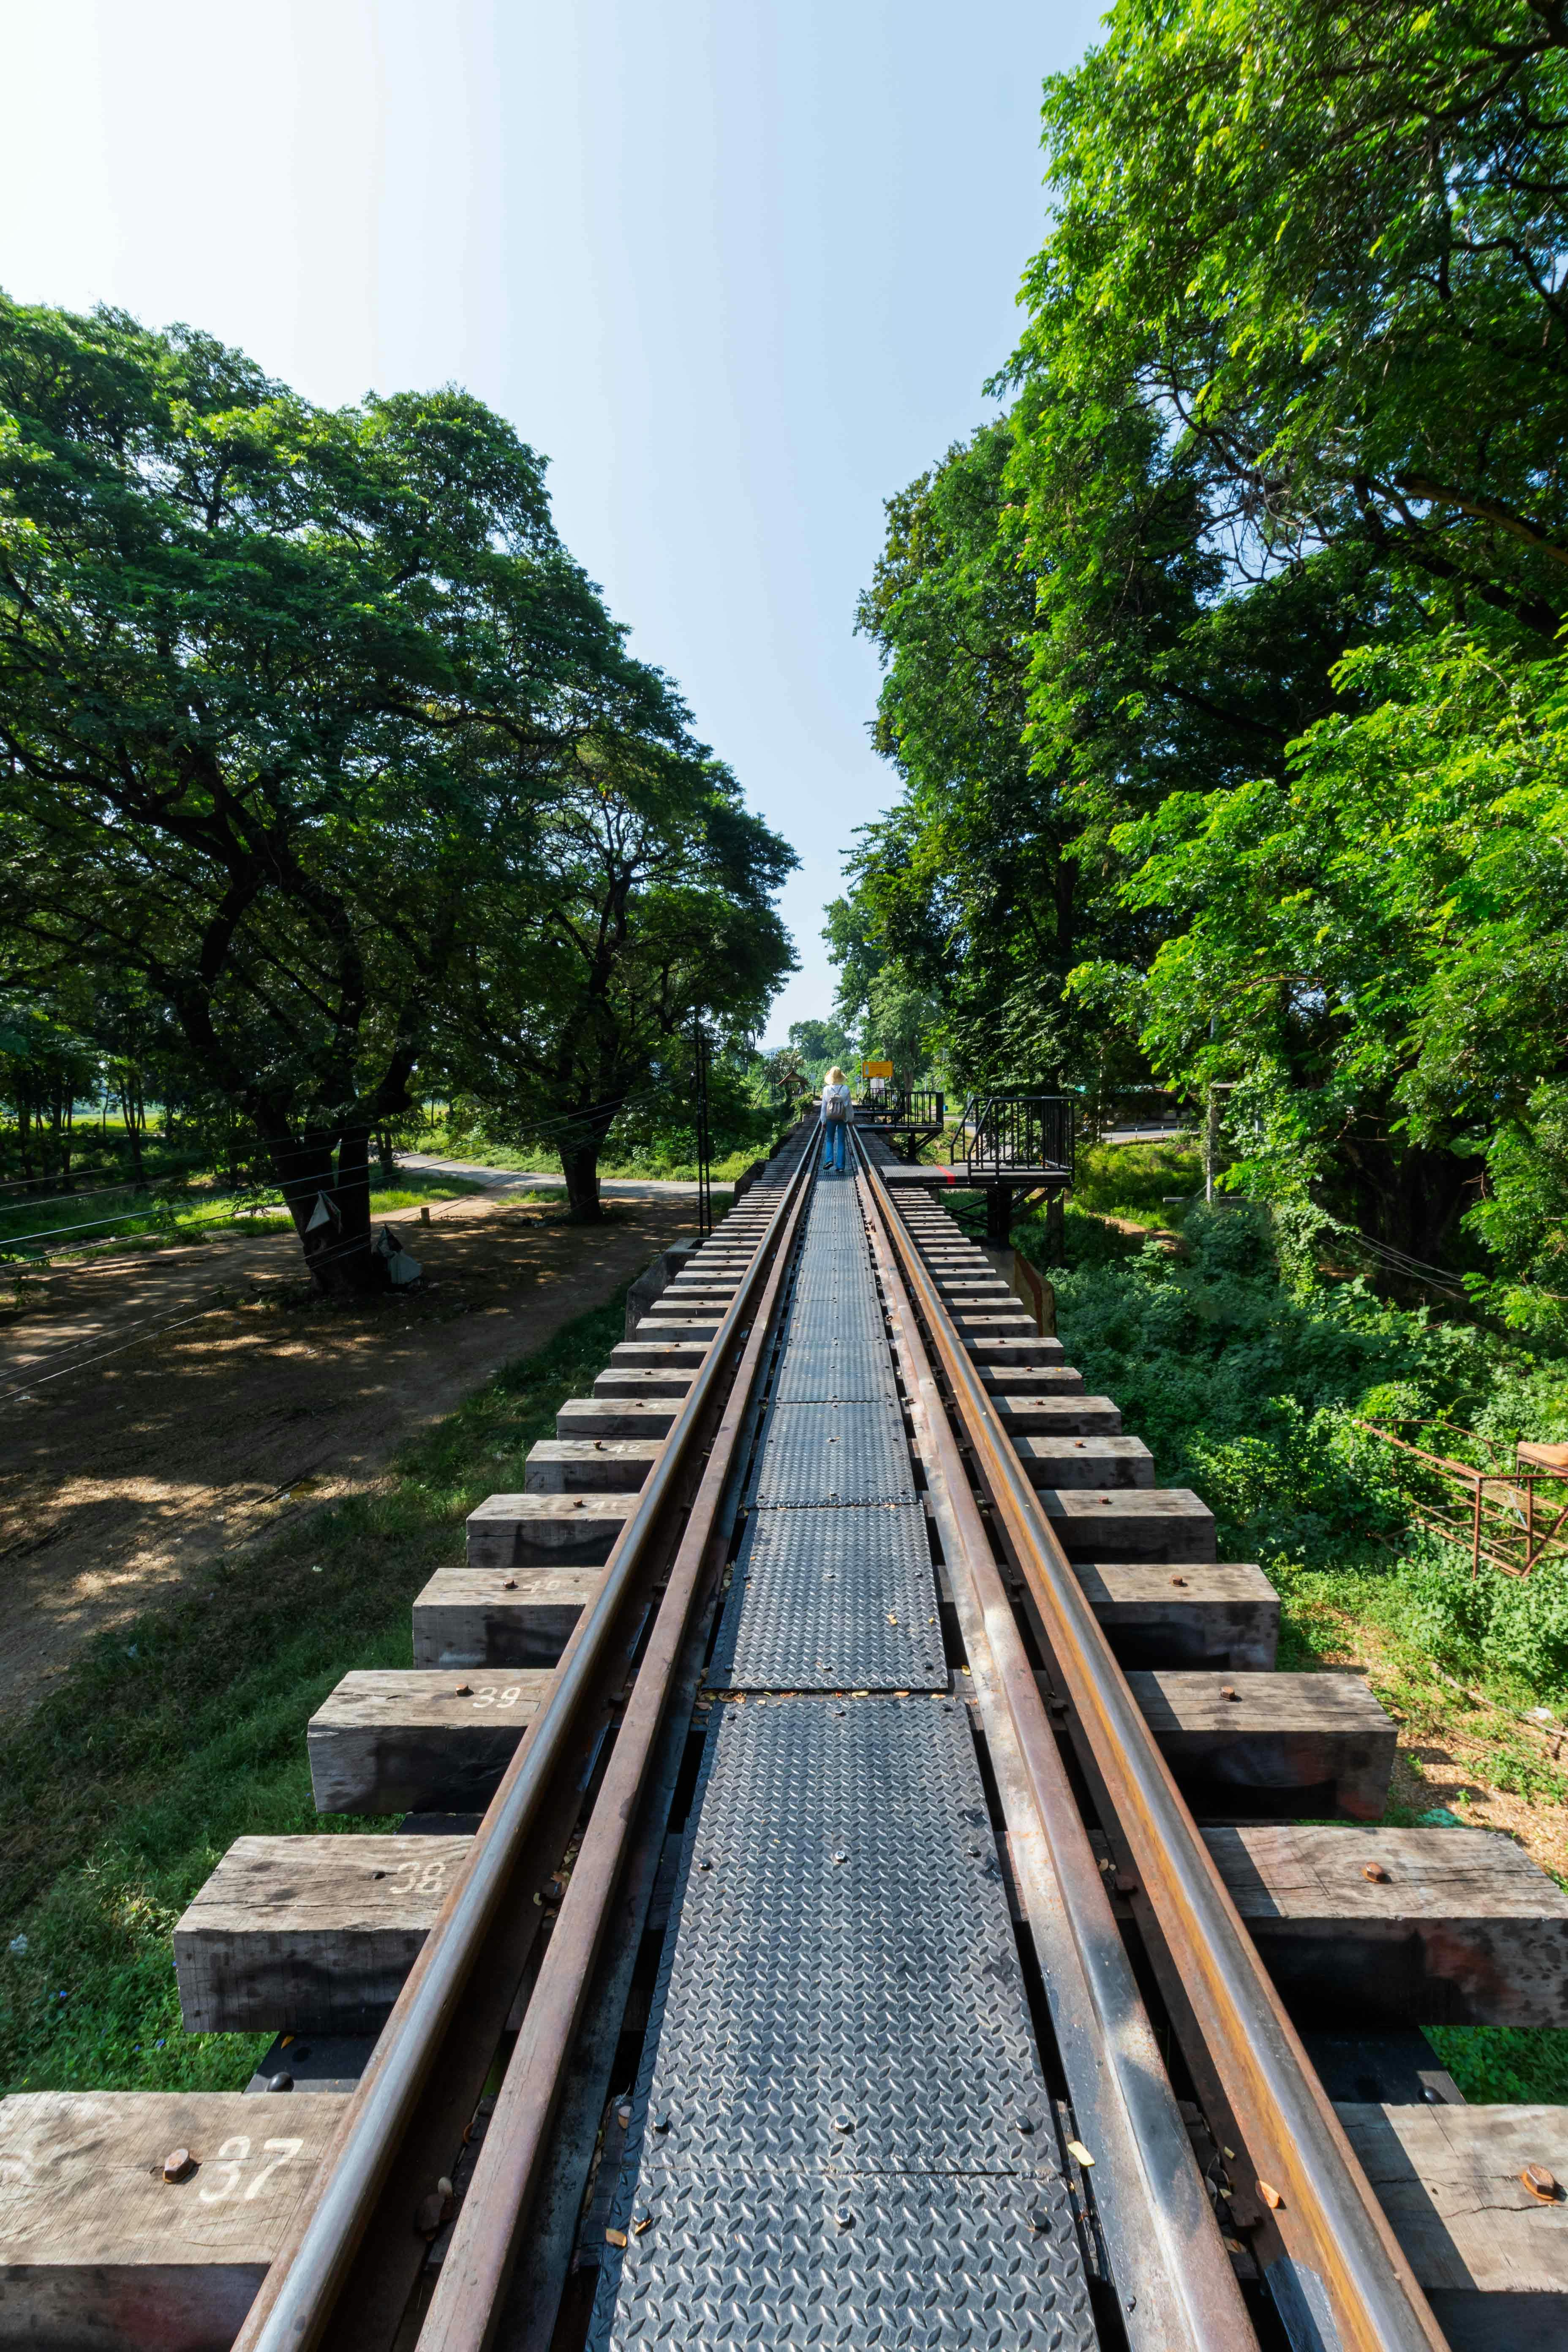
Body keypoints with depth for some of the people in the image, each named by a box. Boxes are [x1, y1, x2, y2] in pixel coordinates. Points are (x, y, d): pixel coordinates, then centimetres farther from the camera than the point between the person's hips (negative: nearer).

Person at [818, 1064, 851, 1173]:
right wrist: (850, 1119, 10)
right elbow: (849, 1105, -1)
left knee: (829, 1140, 15)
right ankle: (840, 1166, 6)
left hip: (830, 1118, 0)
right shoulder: (846, 1089, -7)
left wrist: (823, 1121, 4)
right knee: (841, 1142, 7)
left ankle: (829, 1160, -6)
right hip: (843, 1118, 0)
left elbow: (824, 1106, -3)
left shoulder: (826, 1089, -8)